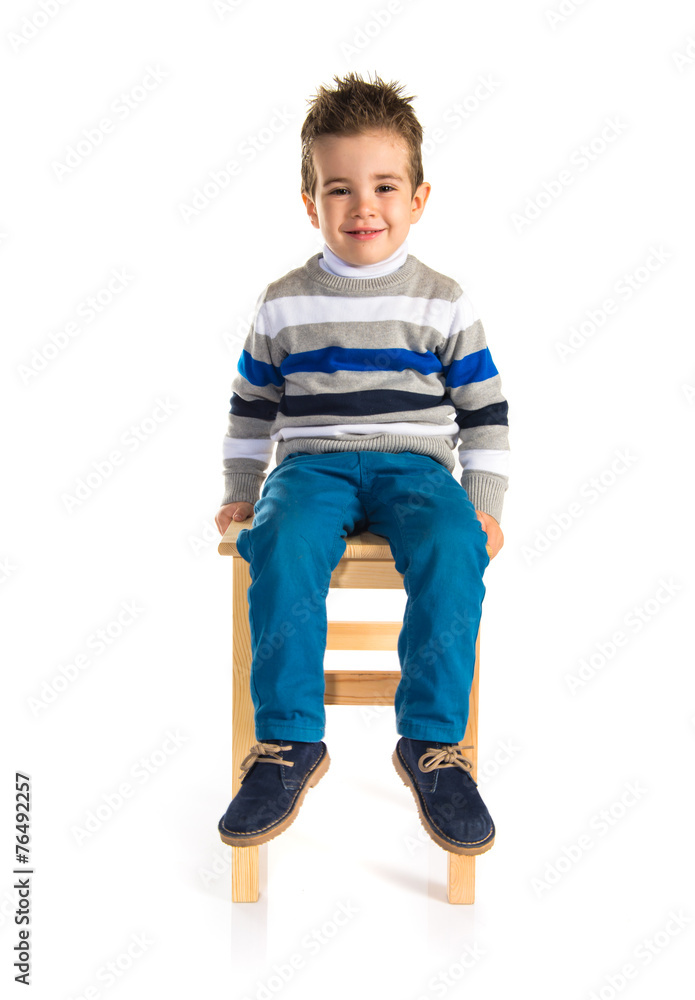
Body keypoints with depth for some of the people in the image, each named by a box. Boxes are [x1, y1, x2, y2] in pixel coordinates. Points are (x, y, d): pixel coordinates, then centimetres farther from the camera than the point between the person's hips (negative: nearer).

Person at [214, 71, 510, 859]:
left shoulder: (443, 302, 7)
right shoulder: (284, 304, 9)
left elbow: (484, 409, 10)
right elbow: (253, 404, 19)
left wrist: (484, 501, 1)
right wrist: (241, 491, 13)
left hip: (415, 467, 0)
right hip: (313, 466, 0)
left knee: (454, 549, -34)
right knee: (280, 546, -34)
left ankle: (431, 742, -23)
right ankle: (290, 743, -24)